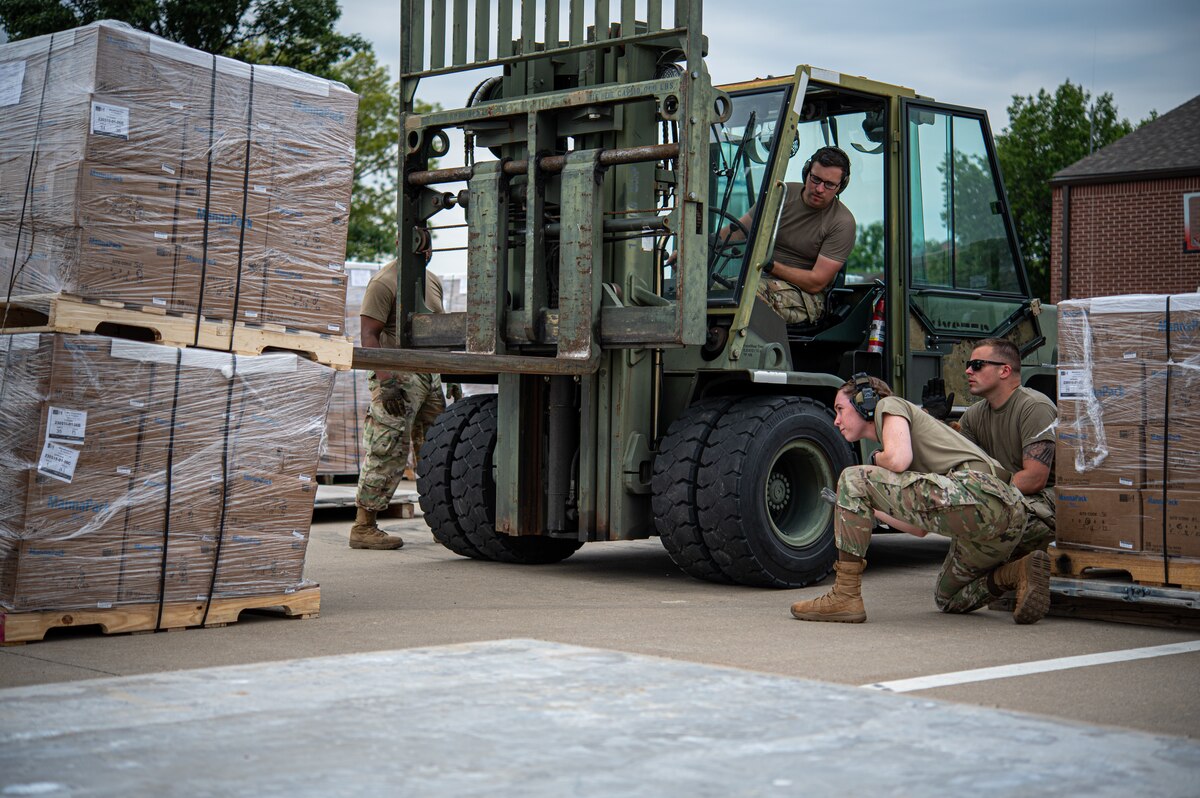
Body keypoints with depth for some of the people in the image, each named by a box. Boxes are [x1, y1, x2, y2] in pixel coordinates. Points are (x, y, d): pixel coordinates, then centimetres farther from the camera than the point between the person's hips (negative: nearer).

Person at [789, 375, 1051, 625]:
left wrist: (876, 459, 12)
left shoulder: (890, 405, 11)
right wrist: (870, 509, 41)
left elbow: (898, 460, -11)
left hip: (975, 492, -10)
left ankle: (846, 596, -8)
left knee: (854, 479, -6)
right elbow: (920, 529, 30)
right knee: (948, 599, 30)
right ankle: (1019, 572, 5)